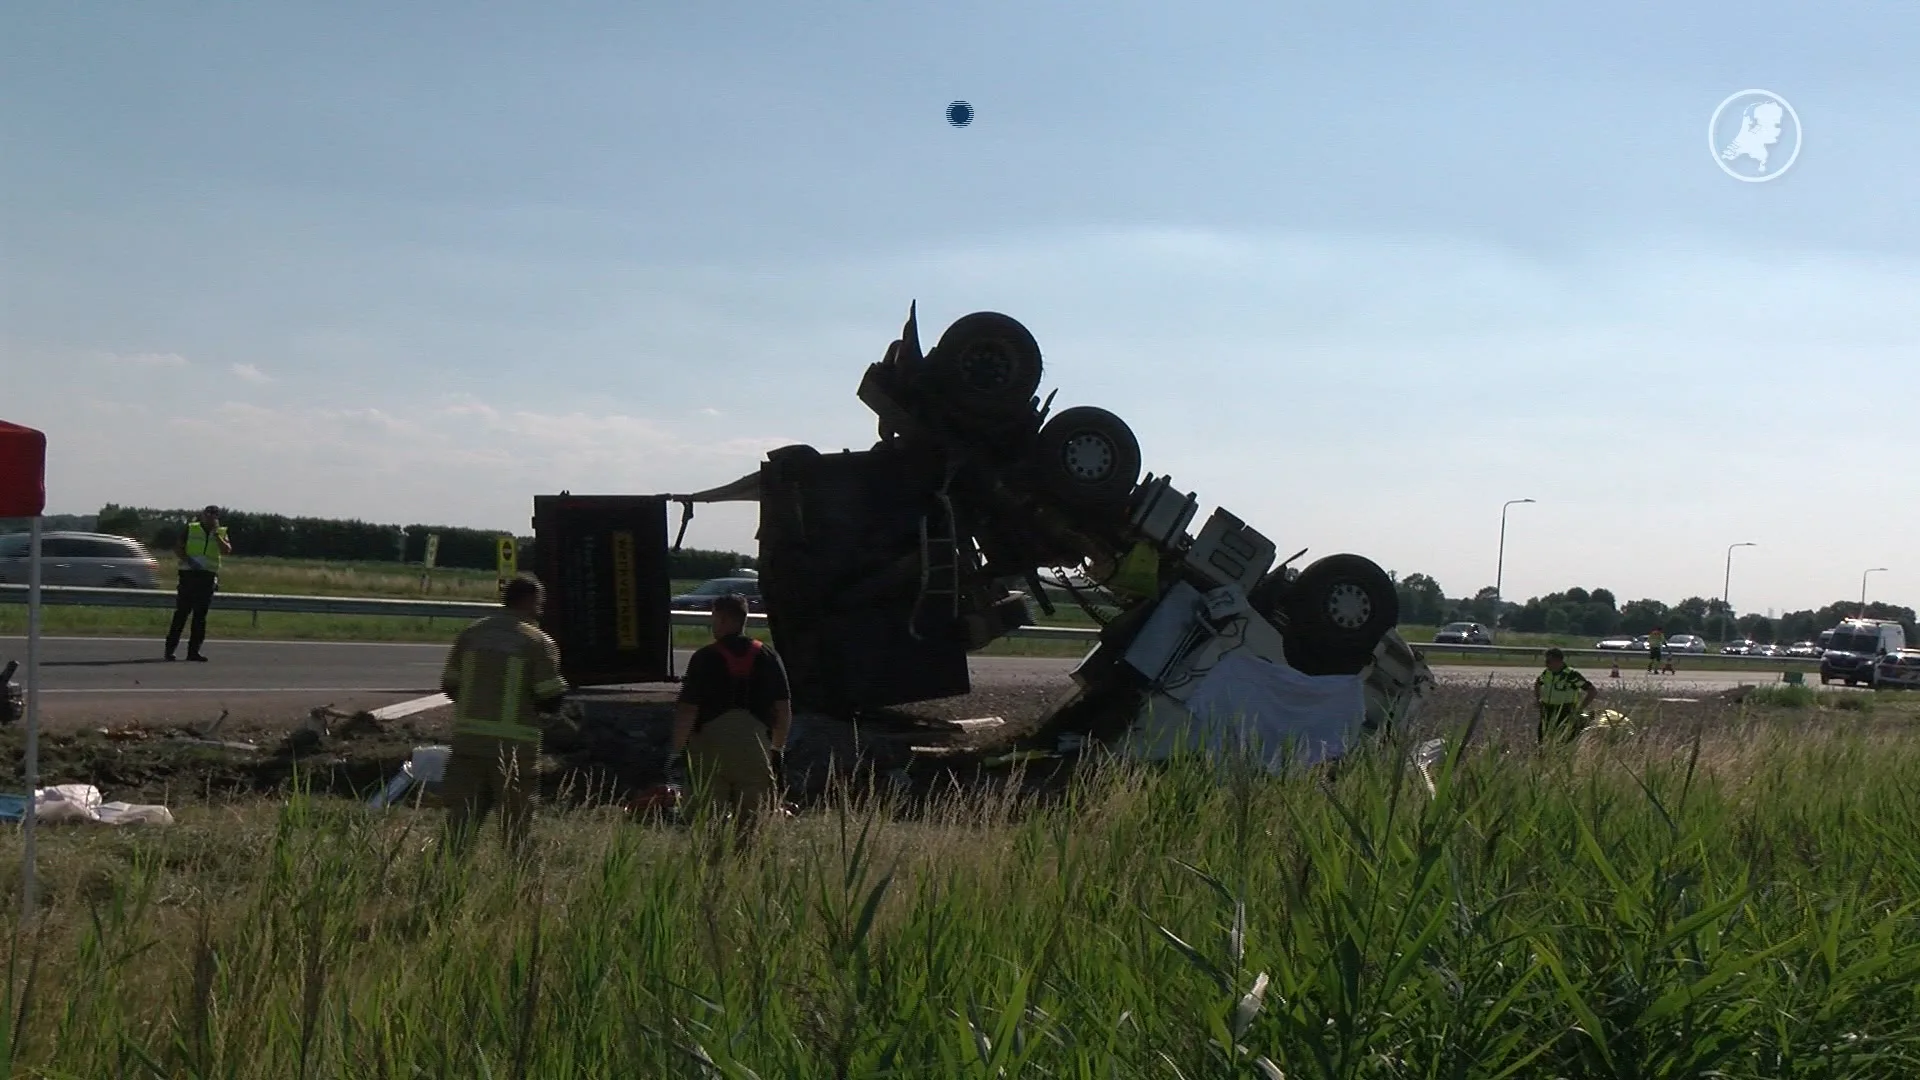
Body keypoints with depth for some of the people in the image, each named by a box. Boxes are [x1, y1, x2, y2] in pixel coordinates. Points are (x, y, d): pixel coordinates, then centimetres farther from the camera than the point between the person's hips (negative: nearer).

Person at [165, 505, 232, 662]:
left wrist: (216, 534, -12)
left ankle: (194, 650, 8)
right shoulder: (190, 529, 5)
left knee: (200, 615, 4)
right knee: (182, 612, -5)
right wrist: (189, 560, -13)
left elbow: (227, 550, -7)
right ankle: (170, 648, -2)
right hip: (189, 574, -2)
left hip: (208, 577, 2)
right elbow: (177, 548, 2)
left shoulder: (221, 533, 9)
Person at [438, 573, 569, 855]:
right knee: (515, 823, 6)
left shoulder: (471, 633, 7)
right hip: (514, 747, -4)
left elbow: (449, 687, 11)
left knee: (461, 820, 5)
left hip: (468, 739, 4)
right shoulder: (539, 643, -7)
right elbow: (551, 702, -9)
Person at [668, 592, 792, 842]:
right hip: (755, 745, 3)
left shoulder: (705, 657, -7)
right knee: (750, 821, 9)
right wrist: (778, 749, 15)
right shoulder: (767, 656, 3)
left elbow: (687, 709, -9)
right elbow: (784, 709, 4)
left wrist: (676, 750, -1)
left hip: (710, 746, -2)